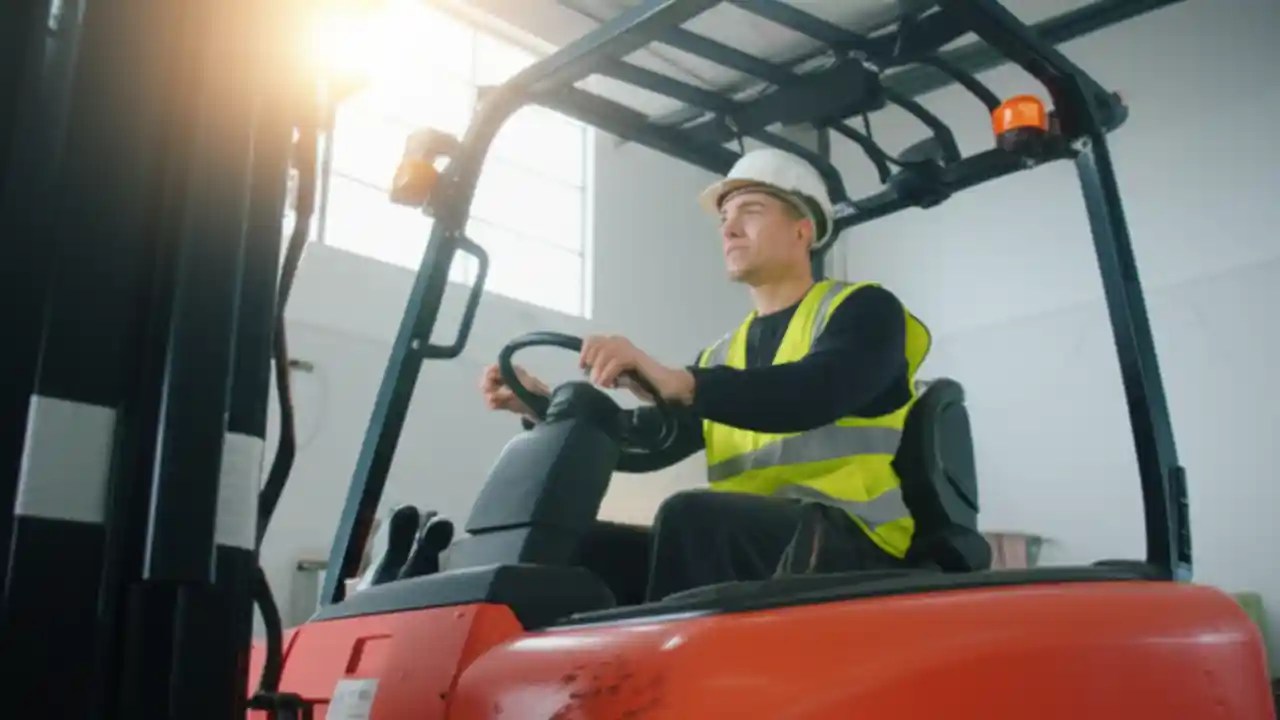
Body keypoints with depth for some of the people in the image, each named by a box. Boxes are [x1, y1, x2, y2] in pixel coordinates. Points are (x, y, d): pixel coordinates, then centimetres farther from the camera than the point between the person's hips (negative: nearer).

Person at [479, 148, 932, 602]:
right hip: (744, 548, 6)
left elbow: (813, 394, -20)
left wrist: (679, 382, -34)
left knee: (692, 517, -33)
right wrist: (544, 406, 0)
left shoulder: (863, 309, 3)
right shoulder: (722, 355, 23)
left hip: (855, 542, -6)